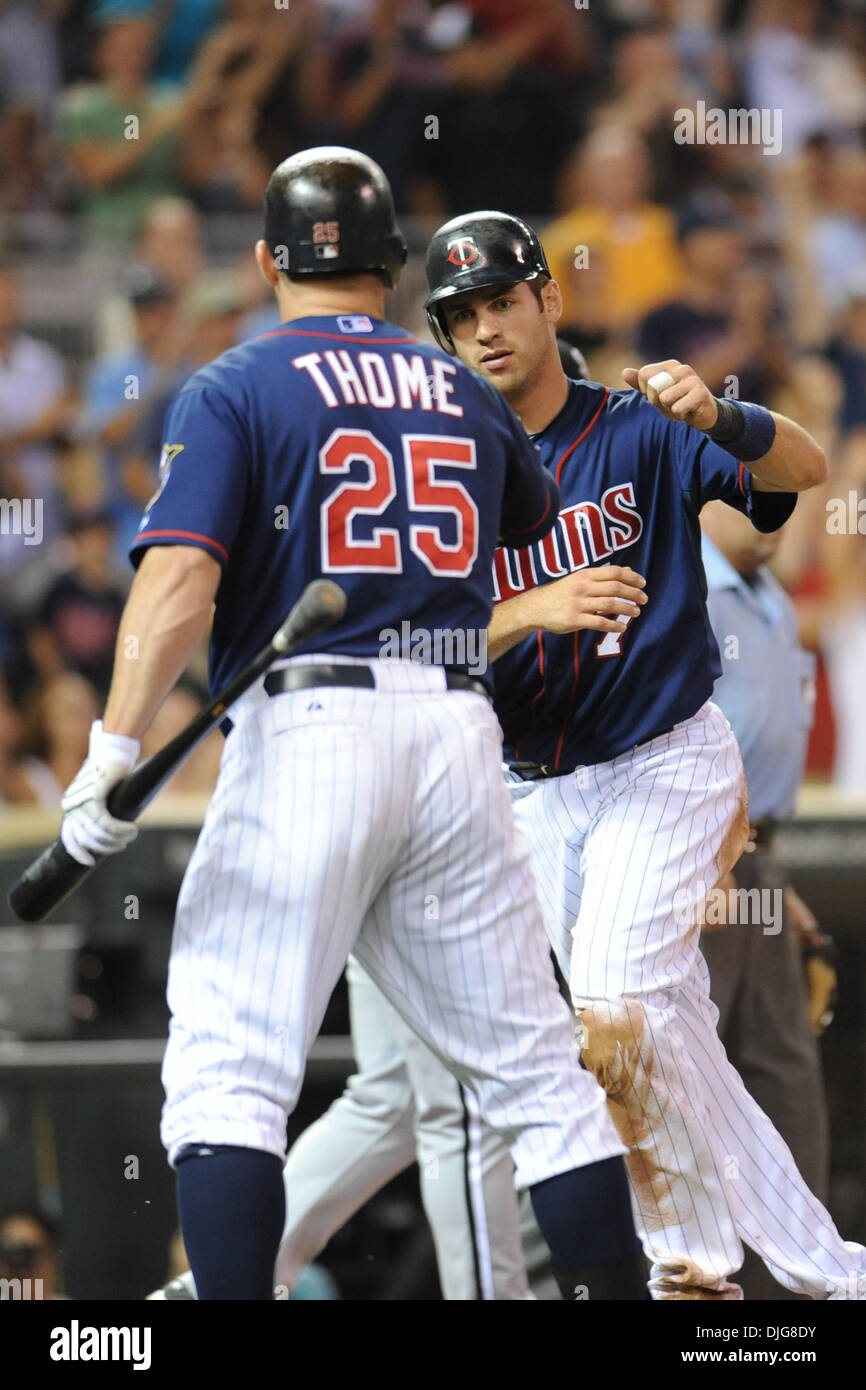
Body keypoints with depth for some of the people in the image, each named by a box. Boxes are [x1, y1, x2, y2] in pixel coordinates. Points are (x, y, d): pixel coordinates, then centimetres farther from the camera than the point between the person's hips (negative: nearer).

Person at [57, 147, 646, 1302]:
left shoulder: (230, 392, 2)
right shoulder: (467, 396, 16)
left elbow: (181, 580, -13)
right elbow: (542, 525, 37)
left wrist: (113, 757, -19)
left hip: (305, 729, -4)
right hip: (458, 731, 4)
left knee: (227, 1067, -6)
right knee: (535, 1064, 11)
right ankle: (616, 1286, 12)